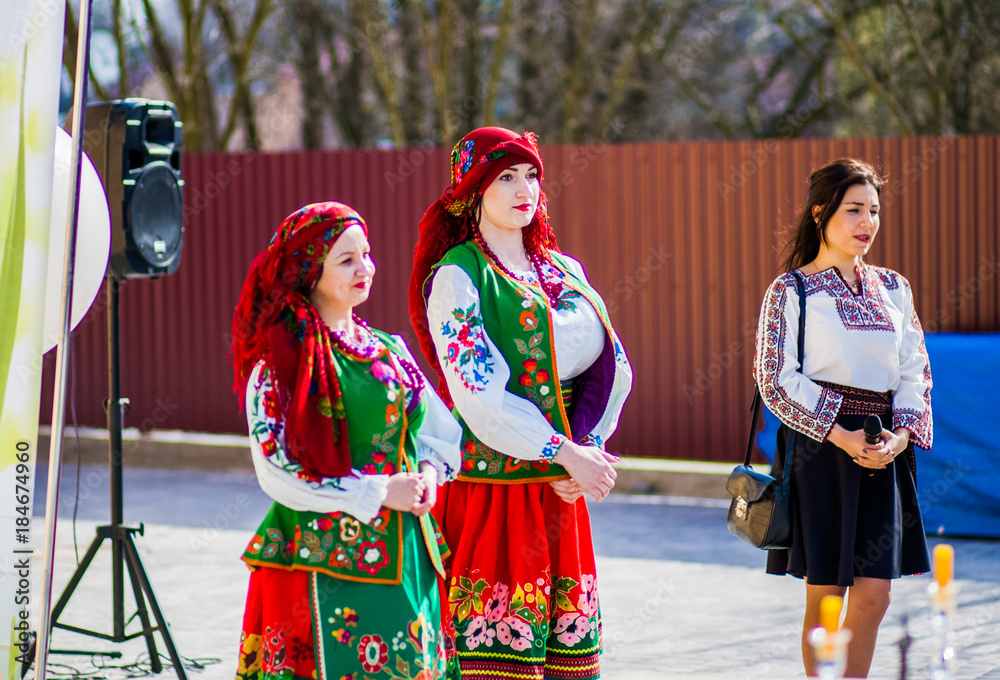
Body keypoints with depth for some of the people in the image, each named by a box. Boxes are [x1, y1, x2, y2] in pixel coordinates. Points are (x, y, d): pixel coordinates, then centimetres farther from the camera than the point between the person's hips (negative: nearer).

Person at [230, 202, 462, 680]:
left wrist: (428, 471, -5)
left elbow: (440, 426, 18)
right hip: (321, 554, -5)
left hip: (400, 549, 5)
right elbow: (276, 473, -11)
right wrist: (379, 492, -14)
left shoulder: (385, 350, 13)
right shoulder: (281, 359, -6)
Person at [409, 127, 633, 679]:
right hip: (492, 483, -6)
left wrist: (587, 449, -7)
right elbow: (480, 397, -15)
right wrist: (567, 453, -17)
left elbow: (615, 369, 9)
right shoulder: (456, 276, -6)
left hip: (560, 488, 6)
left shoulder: (563, 271, 14)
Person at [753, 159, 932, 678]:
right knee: (825, 596, -2)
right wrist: (842, 437, -16)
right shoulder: (791, 290, -2)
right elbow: (776, 381, -8)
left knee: (874, 596, 3)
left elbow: (916, 372, 12)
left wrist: (901, 436, -6)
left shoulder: (893, 288, 13)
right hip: (820, 448, -4)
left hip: (883, 453, 5)